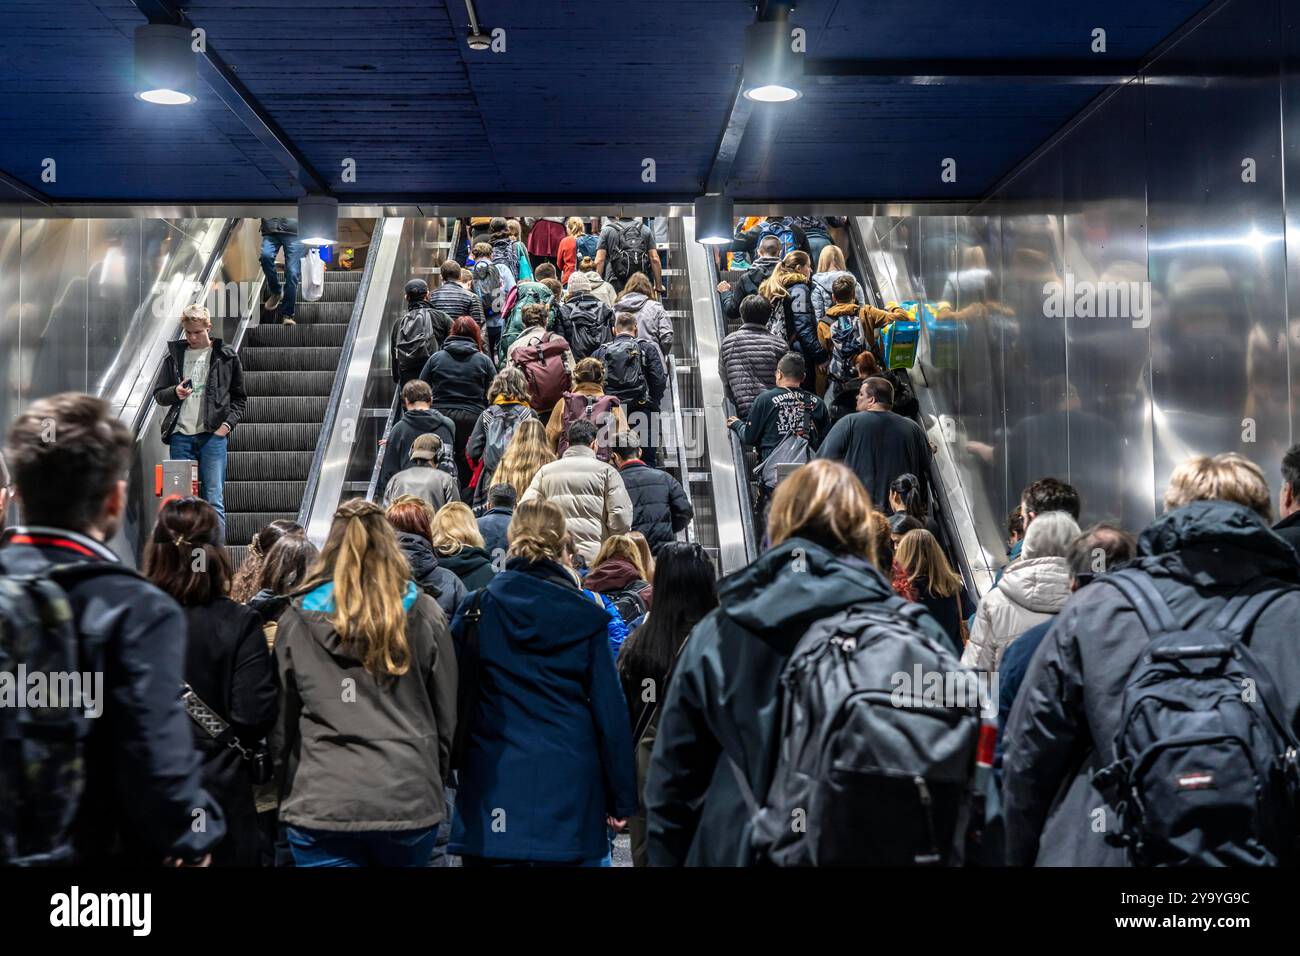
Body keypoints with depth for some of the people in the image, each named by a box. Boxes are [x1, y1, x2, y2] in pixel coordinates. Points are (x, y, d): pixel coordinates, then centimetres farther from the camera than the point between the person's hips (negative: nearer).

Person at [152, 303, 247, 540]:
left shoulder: (226, 356, 6)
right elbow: (158, 394, 15)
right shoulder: (174, 355, 11)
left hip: (213, 434, -2)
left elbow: (240, 397, 9)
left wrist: (228, 423, -5)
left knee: (214, 500, -5)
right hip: (181, 436, 3)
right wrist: (175, 393, -7)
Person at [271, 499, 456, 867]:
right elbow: (447, 716, 7)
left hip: (321, 805, -1)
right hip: (409, 799, 1)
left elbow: (282, 724, 9)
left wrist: (288, 796, 21)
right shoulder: (424, 614, 2)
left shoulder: (298, 619, 2)